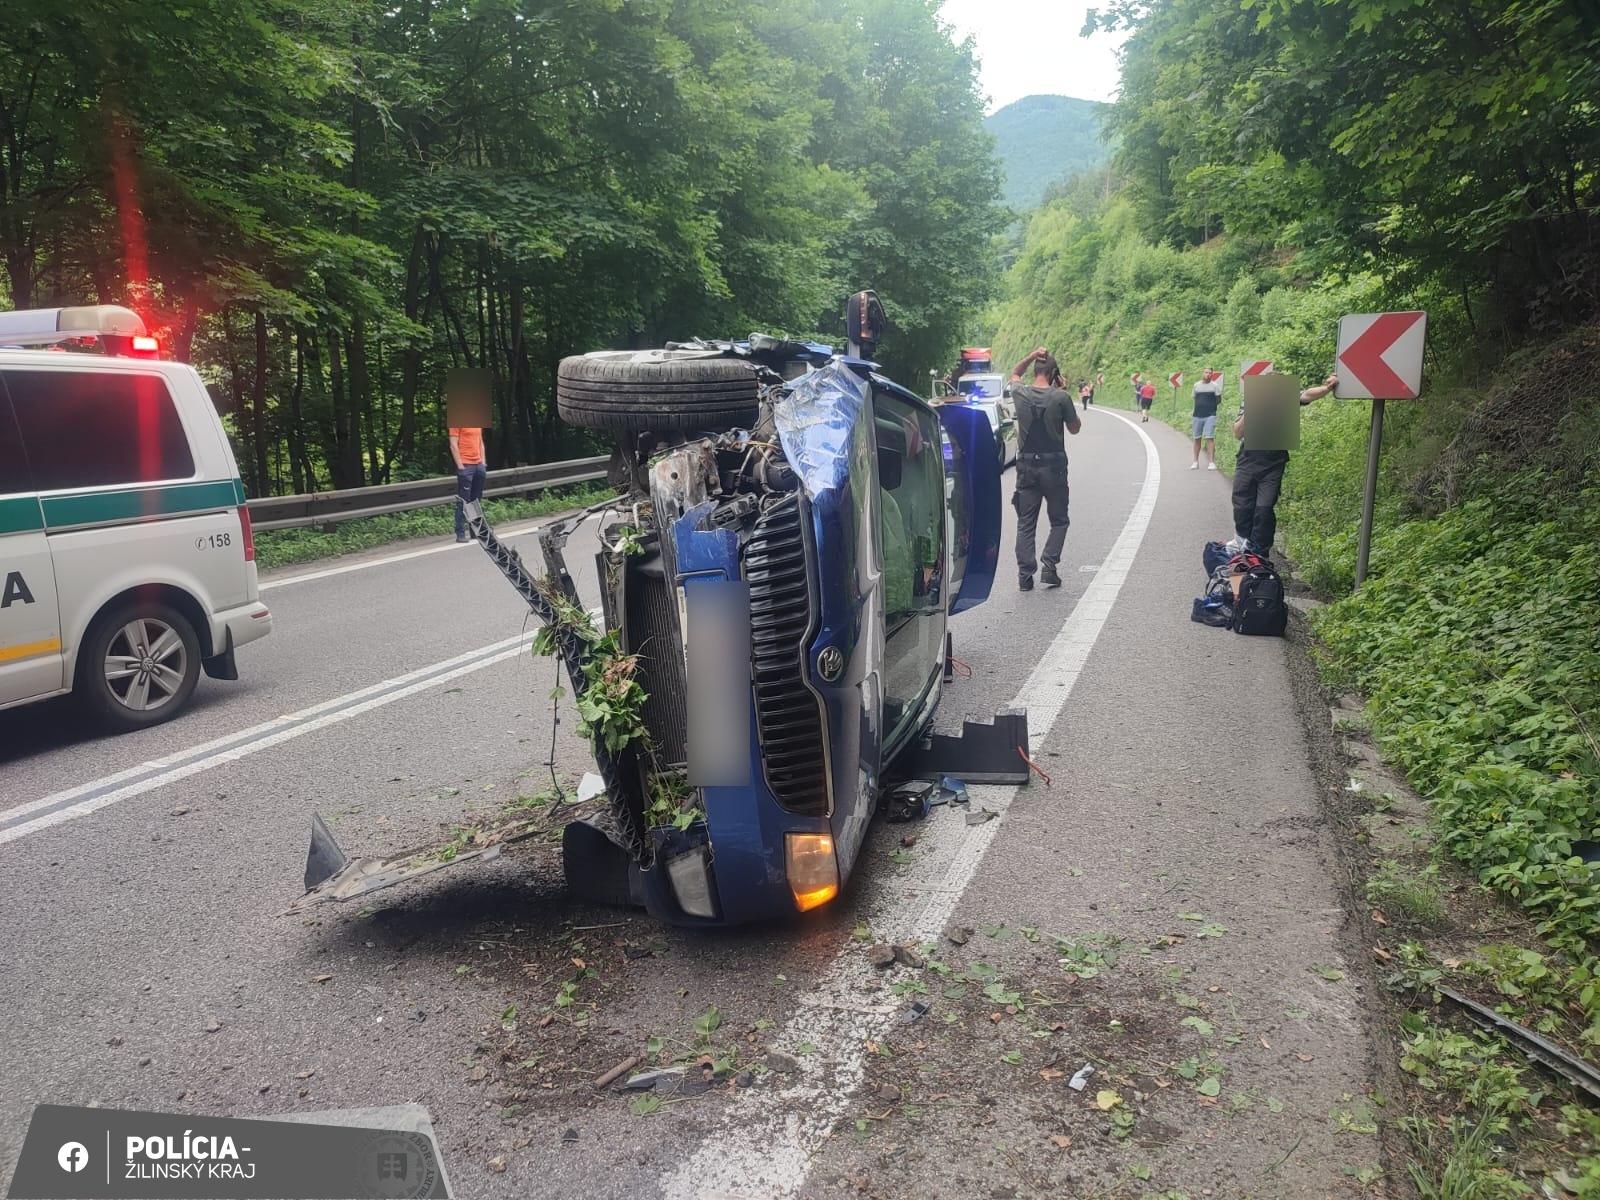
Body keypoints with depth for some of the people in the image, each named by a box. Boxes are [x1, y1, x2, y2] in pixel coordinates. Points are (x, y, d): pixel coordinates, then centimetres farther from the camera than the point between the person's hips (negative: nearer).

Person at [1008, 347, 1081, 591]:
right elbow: (1074, 428, 3)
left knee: (1025, 523, 7)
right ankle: (1048, 566, -3)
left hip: (1026, 465, 2)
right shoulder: (1061, 397, -11)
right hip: (1053, 465, -2)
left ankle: (1025, 575, 3)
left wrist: (1032, 356, 10)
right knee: (1059, 520, 12)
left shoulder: (1020, 394, -2)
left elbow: (1014, 375, 22)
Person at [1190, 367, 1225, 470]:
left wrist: (1210, 406, -3)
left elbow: (1219, 400, 5)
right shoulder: (1196, 385, 9)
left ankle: (1211, 462, -12)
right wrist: (1200, 407, 7)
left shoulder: (1214, 385, 1)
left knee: (1209, 438, -11)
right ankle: (1196, 461, 18)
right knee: (1197, 438, 9)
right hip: (1197, 415, 3)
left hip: (1210, 416, -3)